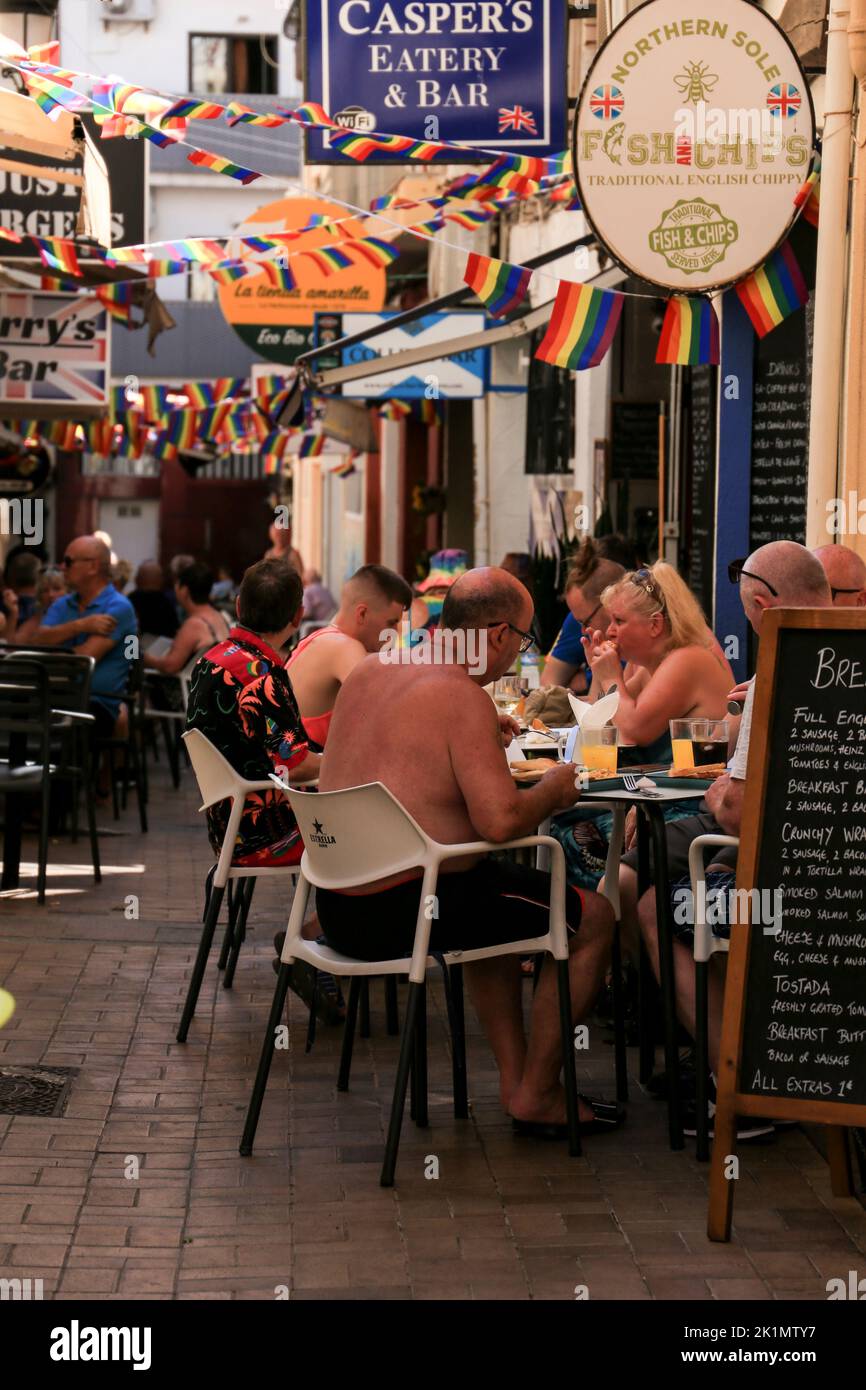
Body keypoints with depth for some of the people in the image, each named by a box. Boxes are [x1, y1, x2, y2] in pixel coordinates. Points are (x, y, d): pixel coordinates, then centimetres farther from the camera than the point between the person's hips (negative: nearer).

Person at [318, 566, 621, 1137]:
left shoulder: (368, 671, 10)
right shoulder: (464, 696, -17)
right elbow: (501, 821, -25)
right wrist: (555, 788, -5)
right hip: (404, 912, -9)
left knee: (499, 901, 35)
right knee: (593, 917, 4)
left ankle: (514, 1077, 31)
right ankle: (537, 1095, 11)